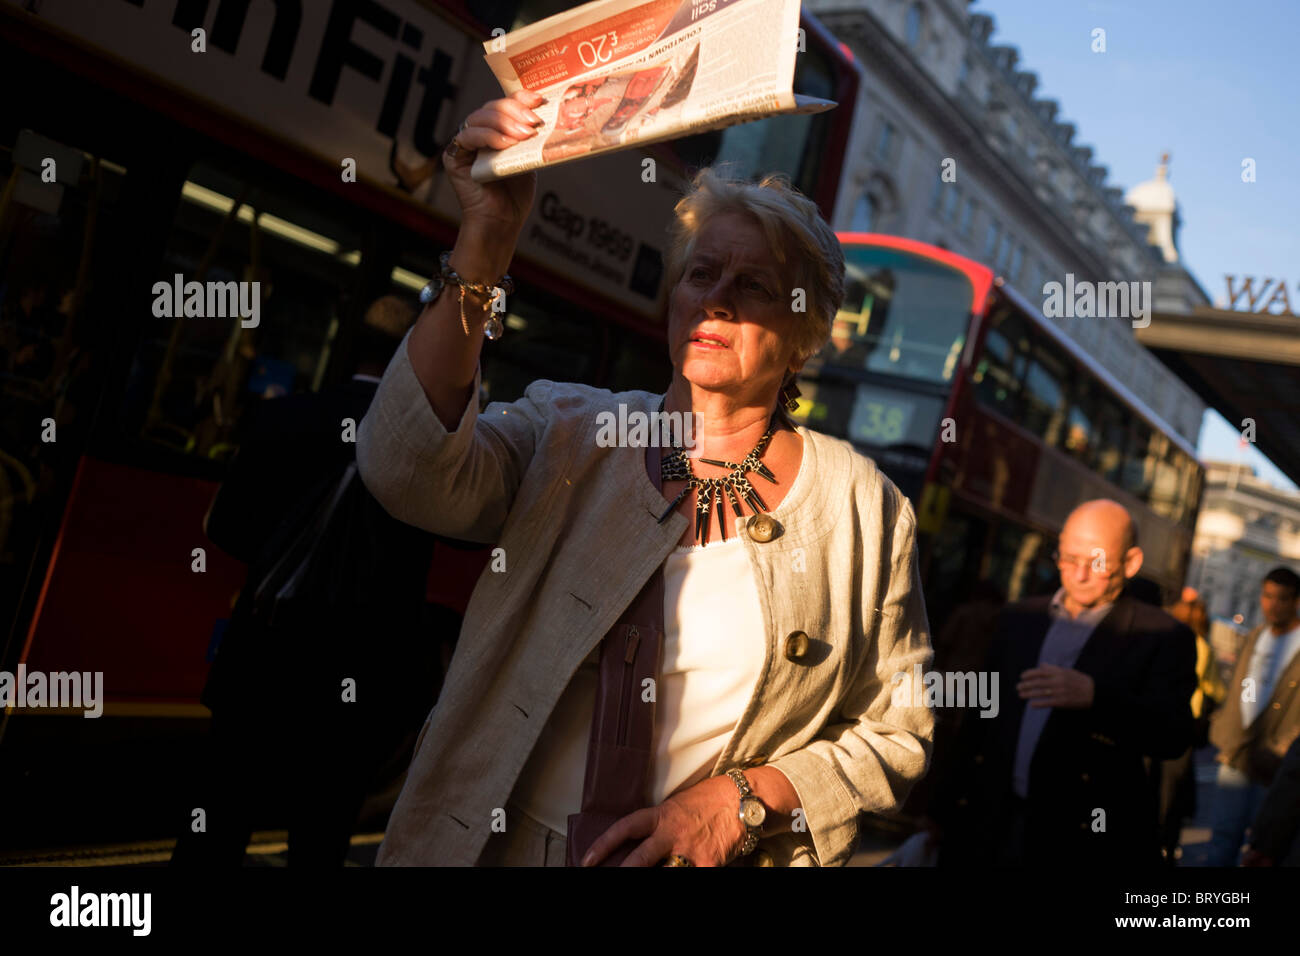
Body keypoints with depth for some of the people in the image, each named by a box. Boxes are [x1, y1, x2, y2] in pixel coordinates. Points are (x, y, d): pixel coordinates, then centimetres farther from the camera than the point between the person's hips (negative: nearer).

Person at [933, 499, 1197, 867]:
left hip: (1085, 841, -4)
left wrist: (1093, 696, -31)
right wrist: (949, 808, 11)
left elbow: (1173, 736, -15)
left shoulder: (1163, 637, -3)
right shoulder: (1018, 618, 10)